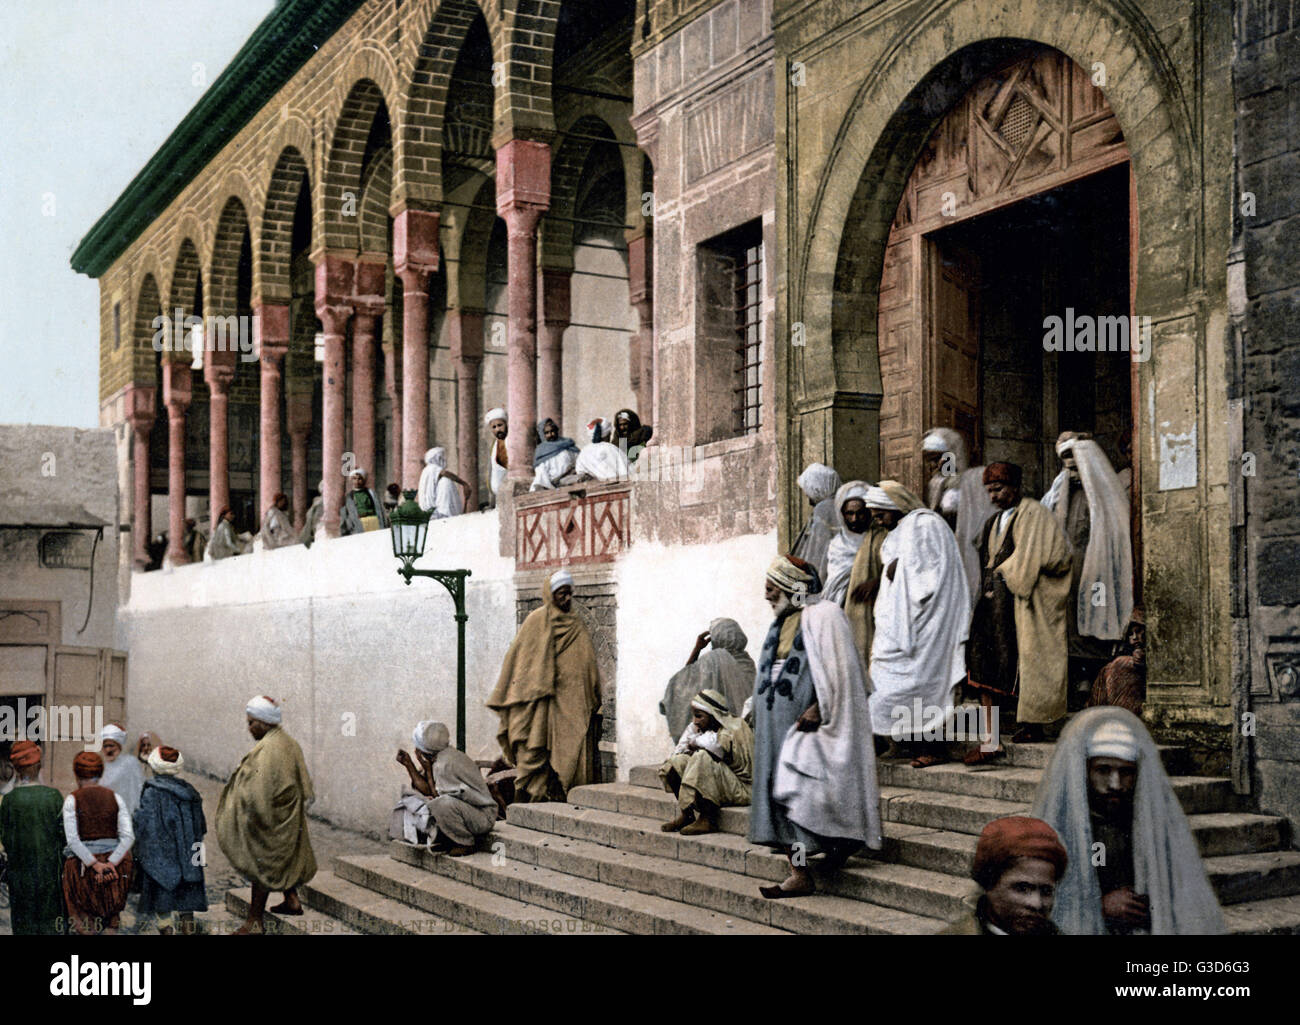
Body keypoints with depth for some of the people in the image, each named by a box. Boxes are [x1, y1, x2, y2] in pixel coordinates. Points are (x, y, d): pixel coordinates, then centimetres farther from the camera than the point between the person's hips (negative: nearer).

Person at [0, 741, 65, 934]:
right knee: (49, 920, 10)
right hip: (50, 868, 1)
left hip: (21, 871, -1)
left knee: (23, 921, 9)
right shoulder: (54, 795, -7)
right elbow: (63, 833, -4)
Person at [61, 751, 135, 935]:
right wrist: (110, 864, -13)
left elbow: (72, 839, -14)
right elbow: (128, 837, -8)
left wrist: (95, 865, -15)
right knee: (112, 920, 14)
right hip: (115, 863, 3)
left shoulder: (72, 799, -4)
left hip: (82, 864, -3)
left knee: (86, 924, 6)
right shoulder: (115, 798, 3)